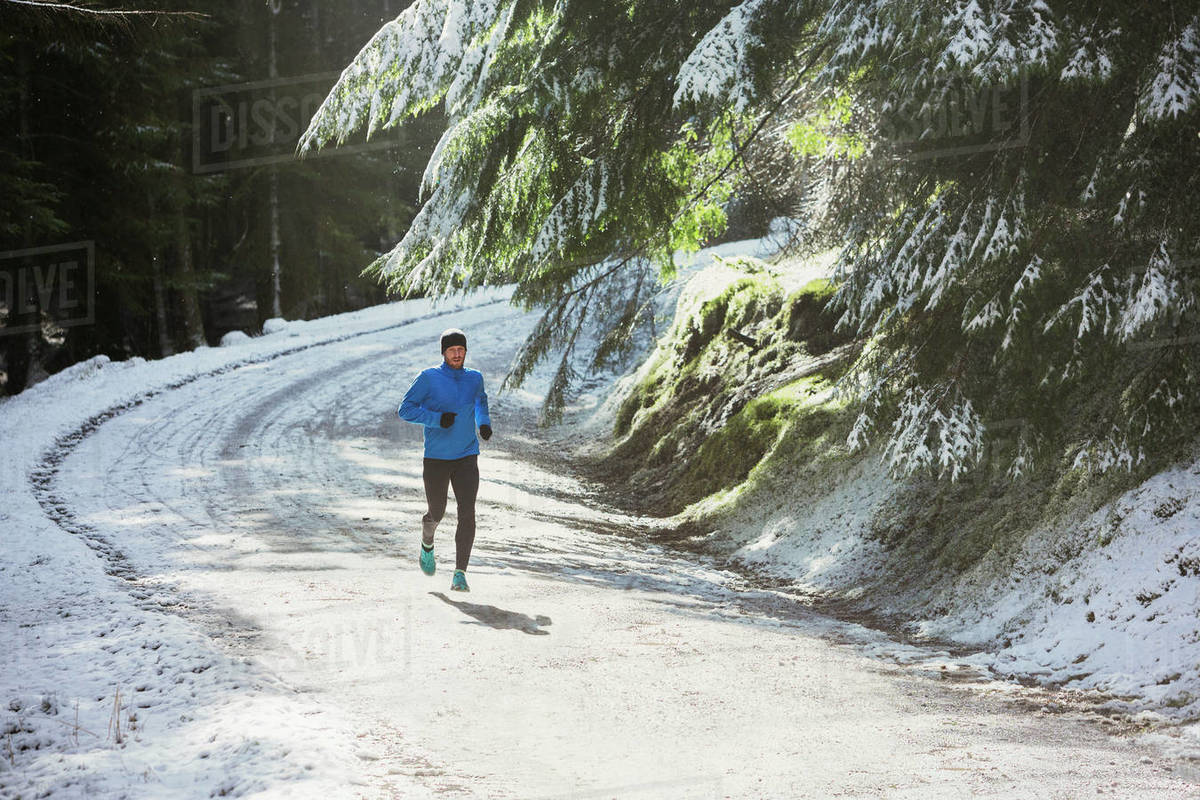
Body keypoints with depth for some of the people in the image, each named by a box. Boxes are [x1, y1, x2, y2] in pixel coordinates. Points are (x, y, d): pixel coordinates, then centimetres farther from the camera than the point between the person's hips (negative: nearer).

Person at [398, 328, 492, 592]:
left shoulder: (475, 378, 6)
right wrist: (437, 419, -20)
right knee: (436, 513, 9)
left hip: (466, 458, 2)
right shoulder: (428, 378, -6)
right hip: (436, 458, -2)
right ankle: (427, 544, 45)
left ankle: (460, 574, -9)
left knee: (467, 514, -12)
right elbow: (405, 410, -7)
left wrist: (484, 423, 10)